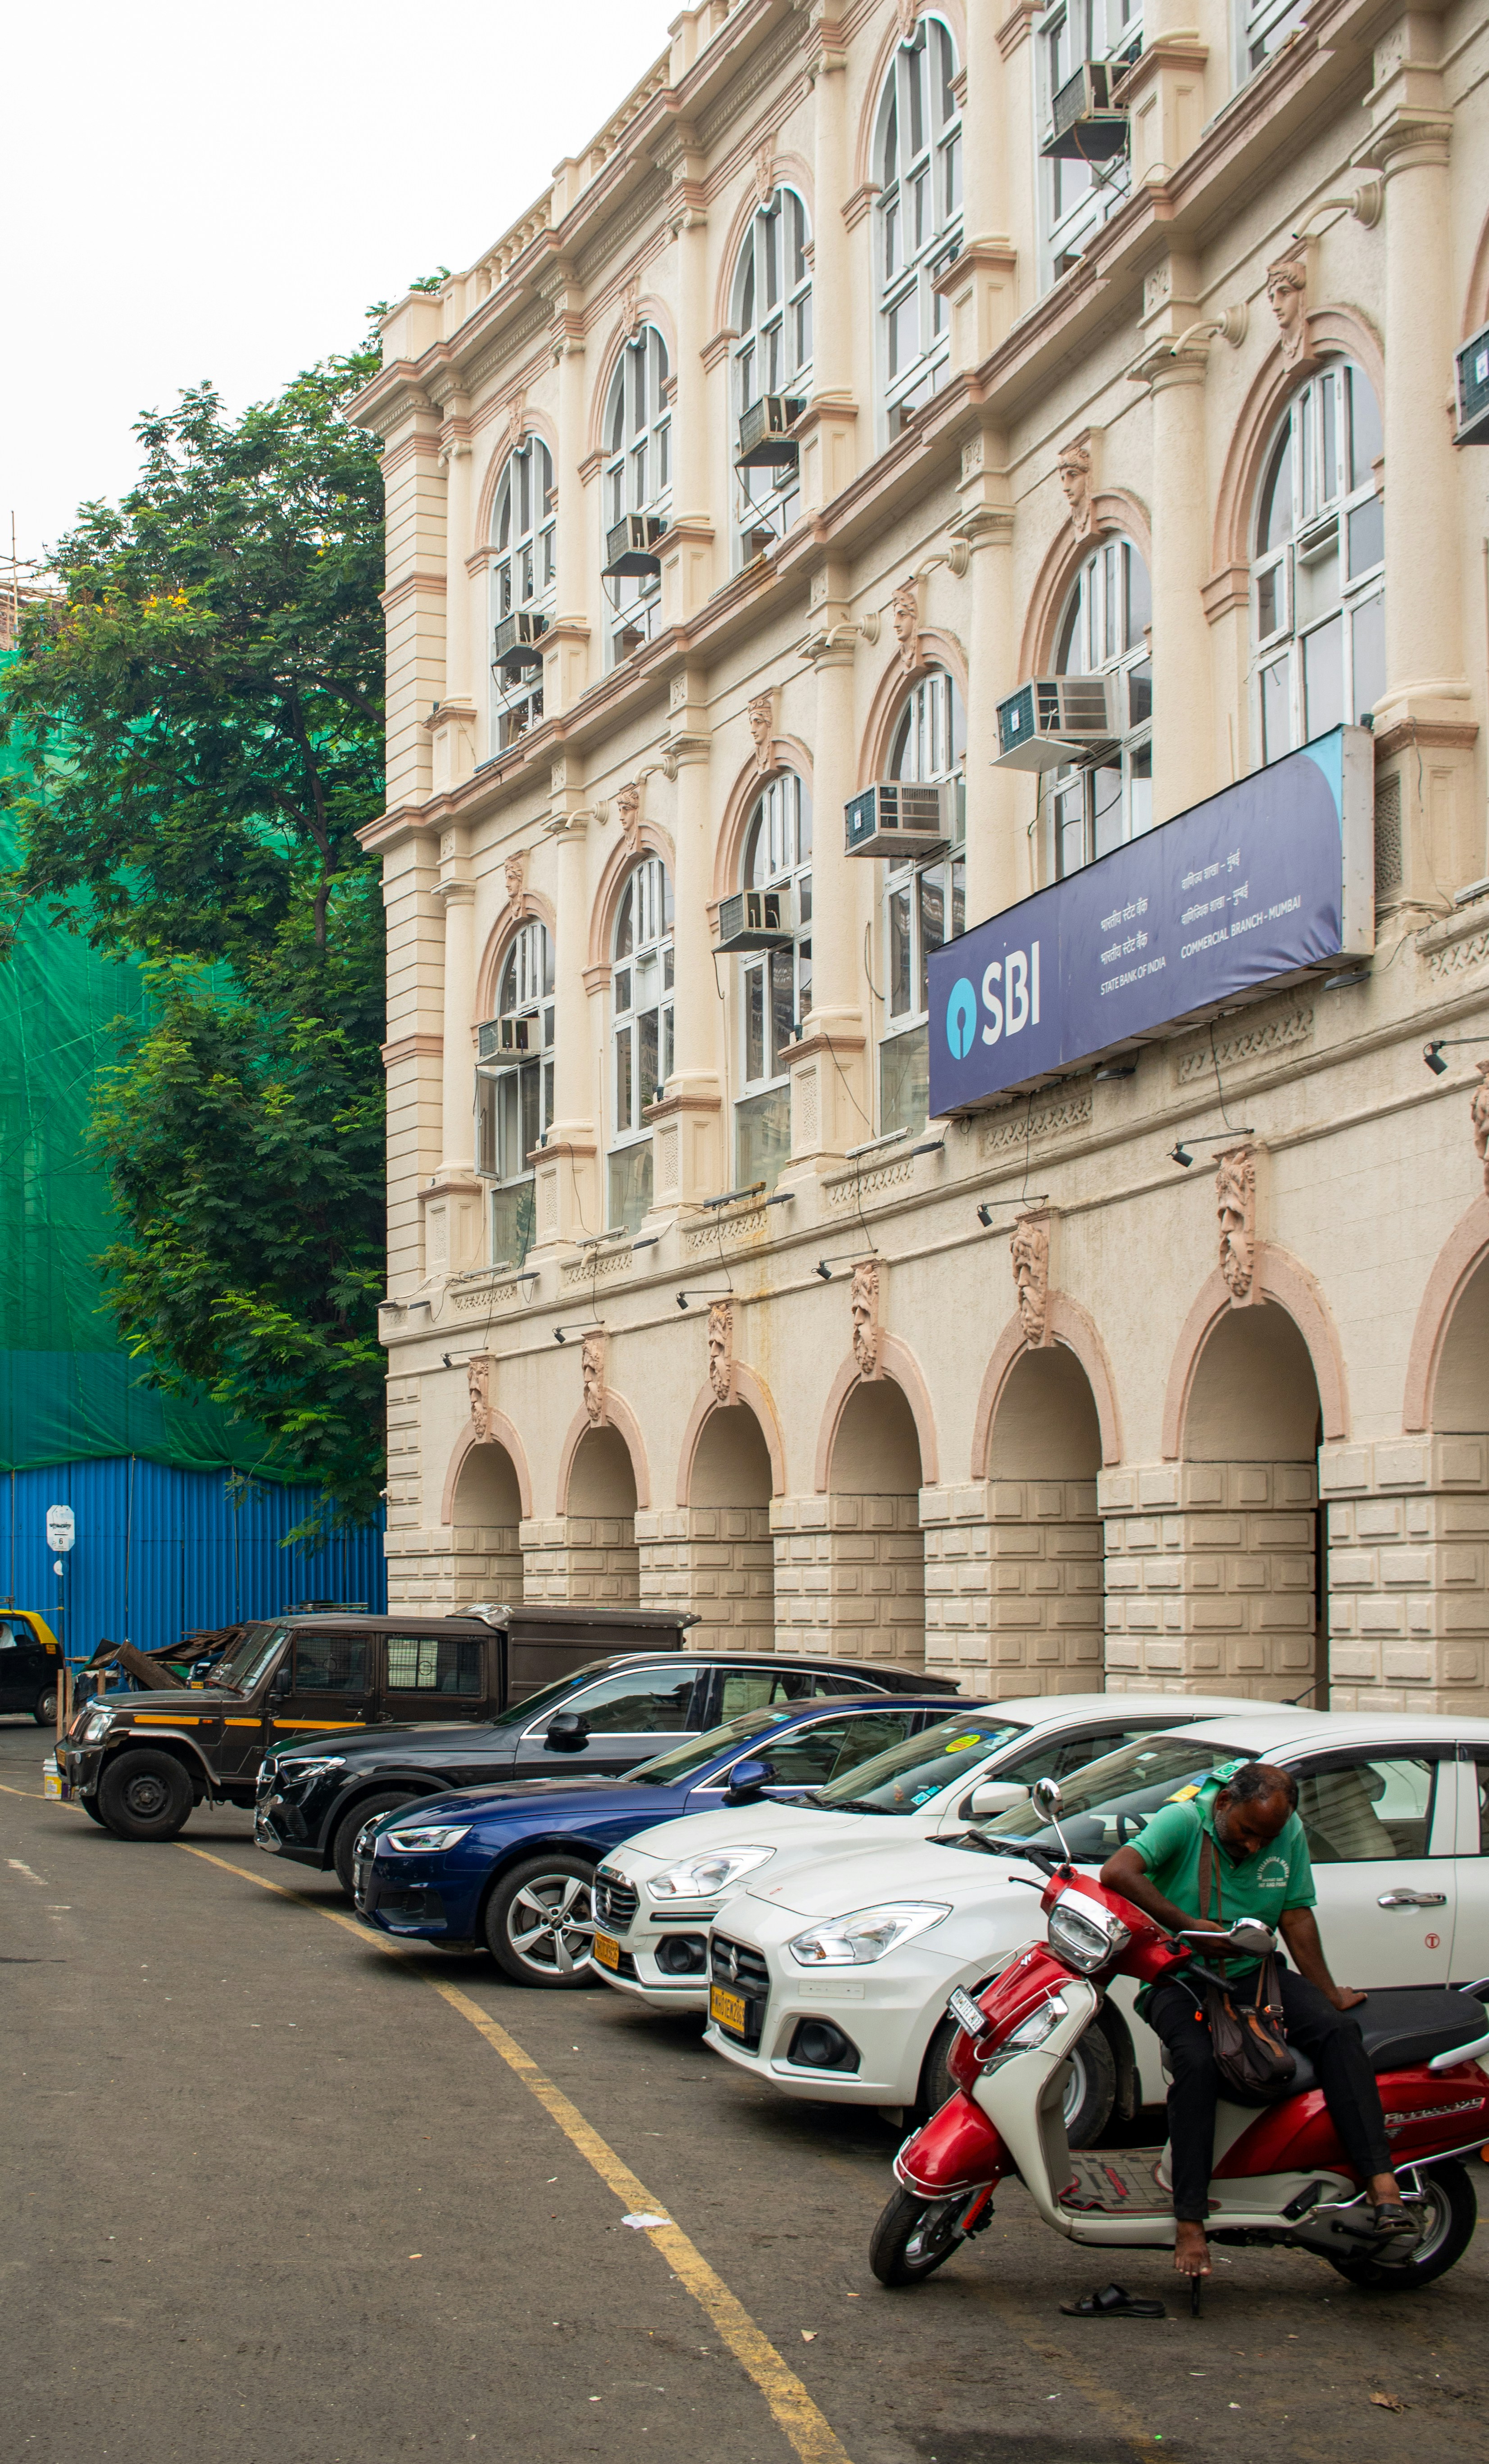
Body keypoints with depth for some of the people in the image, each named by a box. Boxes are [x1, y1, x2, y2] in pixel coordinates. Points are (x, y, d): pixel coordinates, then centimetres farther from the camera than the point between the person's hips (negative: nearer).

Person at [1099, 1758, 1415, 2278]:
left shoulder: (1289, 1832, 0)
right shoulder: (1183, 1820, -14)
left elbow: (1296, 1916, 8)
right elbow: (1117, 1873, -29)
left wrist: (1328, 1994, 5)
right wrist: (1192, 1925, -27)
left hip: (1253, 1974, 4)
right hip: (1177, 1978, -4)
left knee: (1338, 2029, -21)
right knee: (1197, 2061, -32)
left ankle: (1383, 2185, -28)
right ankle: (1190, 2221, -28)